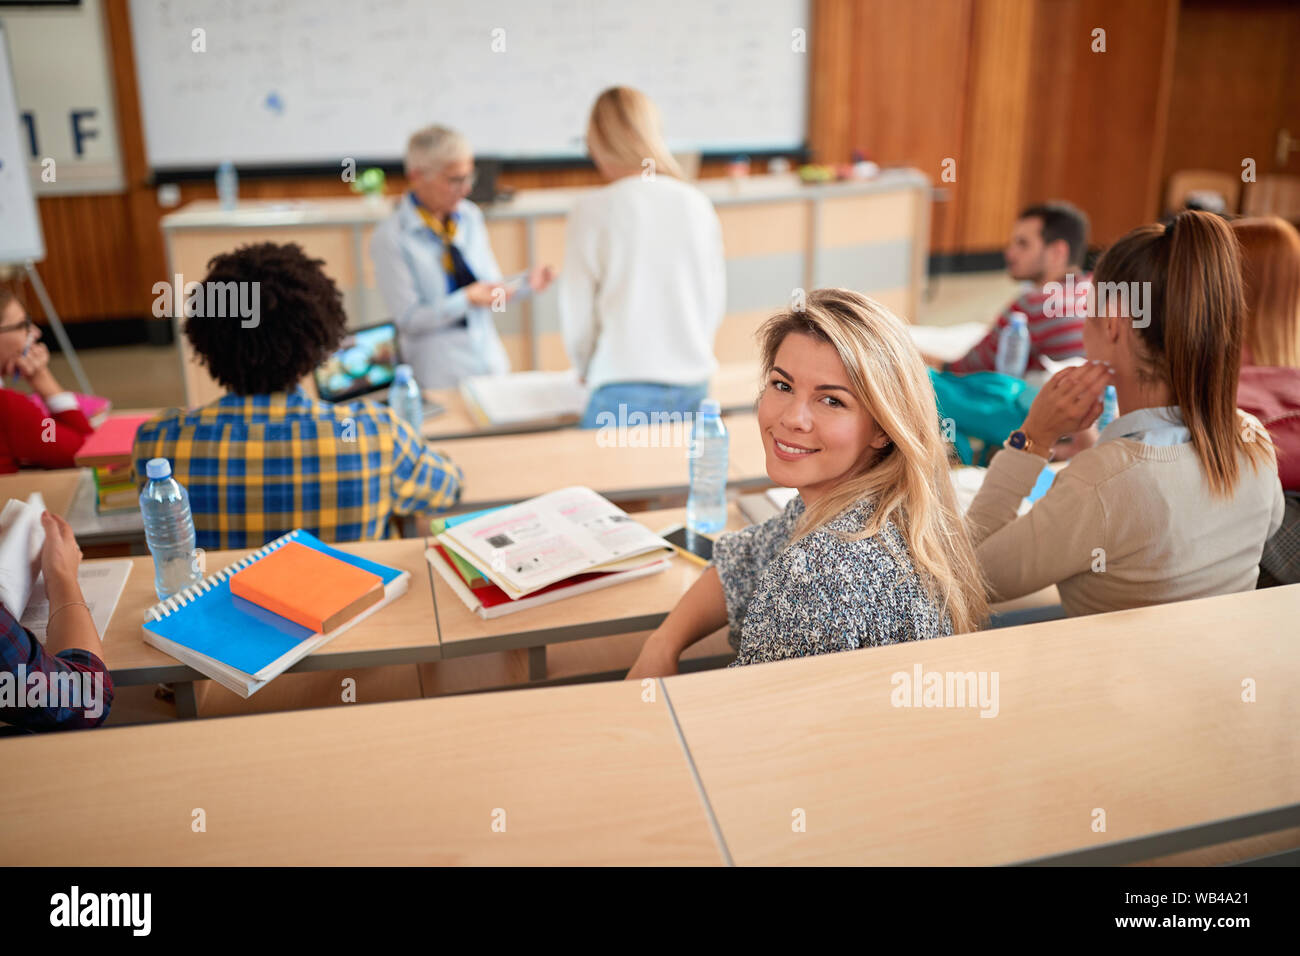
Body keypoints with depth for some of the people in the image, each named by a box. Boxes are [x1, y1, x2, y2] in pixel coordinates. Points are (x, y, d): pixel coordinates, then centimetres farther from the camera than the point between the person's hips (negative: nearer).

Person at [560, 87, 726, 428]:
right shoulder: (698, 204, 3)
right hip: (695, 382, 4)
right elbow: (716, 304, 11)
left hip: (625, 391, -4)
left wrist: (586, 369, 19)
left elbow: (577, 317, -1)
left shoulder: (591, 211, -7)